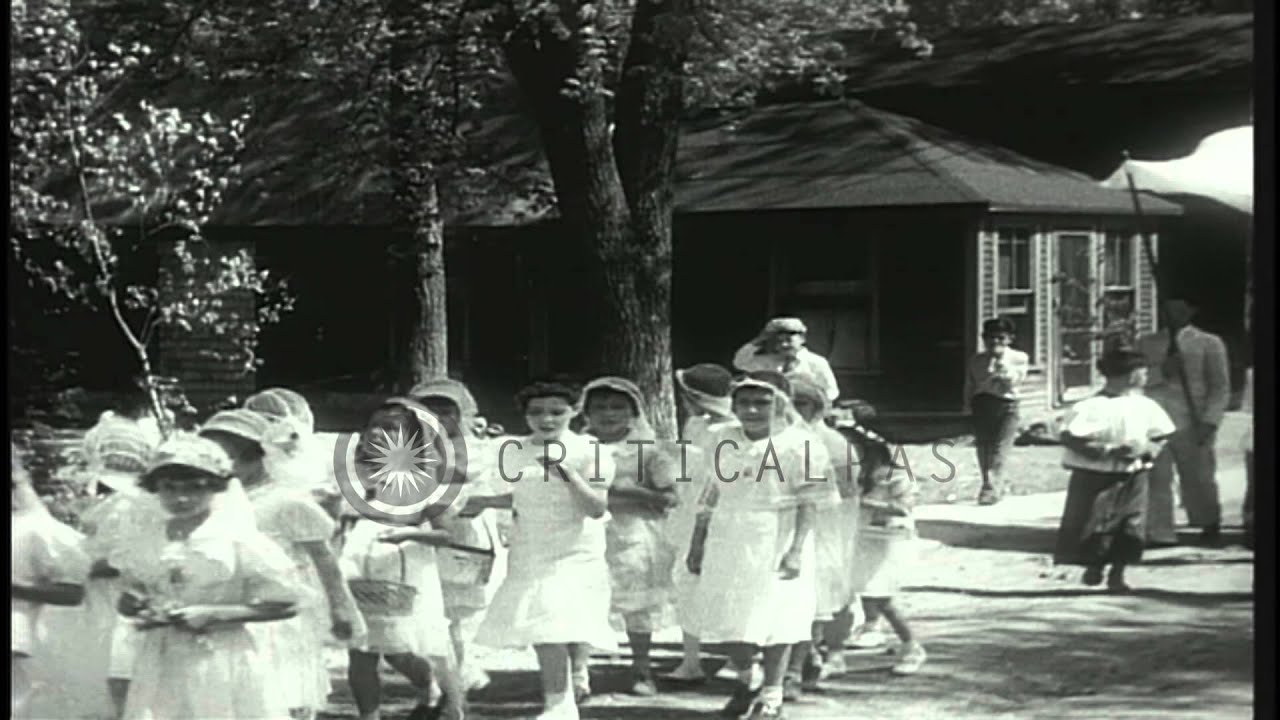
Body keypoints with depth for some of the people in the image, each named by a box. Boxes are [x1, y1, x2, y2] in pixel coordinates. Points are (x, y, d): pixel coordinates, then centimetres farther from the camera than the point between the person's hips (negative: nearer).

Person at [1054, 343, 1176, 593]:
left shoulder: (1146, 406, 3)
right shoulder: (1090, 407, -16)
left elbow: (1161, 436, 13)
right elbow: (1069, 438, -21)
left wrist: (1149, 450, -10)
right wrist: (1109, 451, -25)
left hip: (1132, 477, 5)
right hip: (1094, 477, -5)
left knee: (1130, 526, 1)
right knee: (1095, 525, -3)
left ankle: (1117, 575, 14)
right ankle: (1093, 568, 19)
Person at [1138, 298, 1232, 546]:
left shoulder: (1209, 343, 4)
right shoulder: (1147, 344, 15)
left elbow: (1220, 387, 0)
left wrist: (1209, 422, -11)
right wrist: (1160, 372, -8)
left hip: (1191, 423, -2)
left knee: (1197, 479, 9)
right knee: (1155, 477, -5)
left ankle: (1209, 525, 32)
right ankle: (1159, 534, 0)